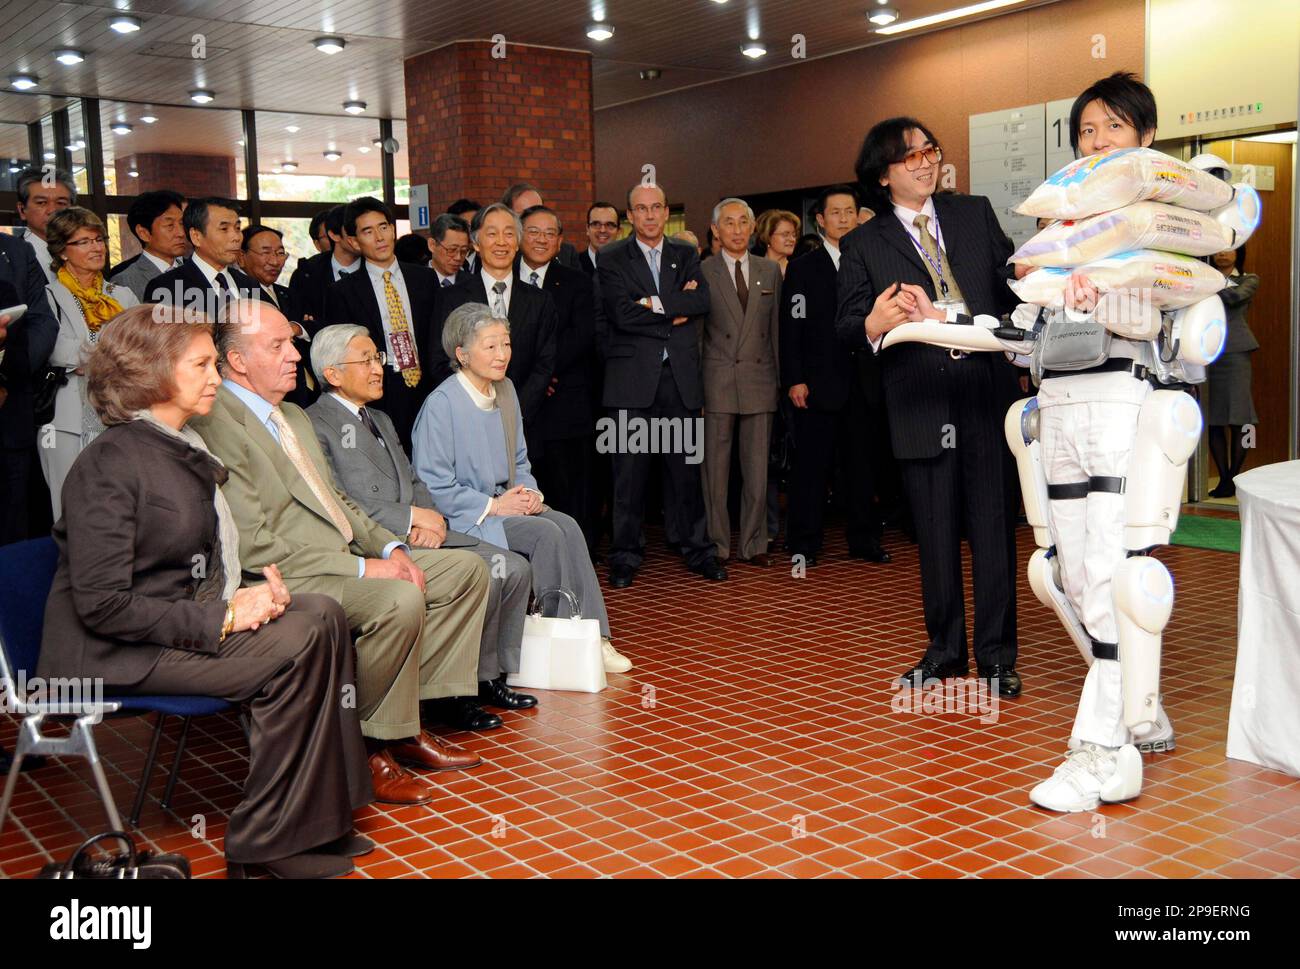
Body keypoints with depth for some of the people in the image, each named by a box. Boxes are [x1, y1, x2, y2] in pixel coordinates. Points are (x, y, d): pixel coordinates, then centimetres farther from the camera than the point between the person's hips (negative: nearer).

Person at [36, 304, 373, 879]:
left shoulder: (185, 447, 11)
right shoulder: (110, 464, -17)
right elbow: (102, 604, -21)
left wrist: (254, 587, -2)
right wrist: (220, 619, -21)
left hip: (188, 612, 9)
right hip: (115, 654, -9)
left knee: (321, 615, -11)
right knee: (292, 651, -23)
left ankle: (317, 819, -7)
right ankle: (263, 841, -8)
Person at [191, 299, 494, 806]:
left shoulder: (294, 417, 18)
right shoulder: (218, 426, -14)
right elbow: (254, 545, -20)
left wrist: (390, 548, 3)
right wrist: (361, 568, -19)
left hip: (344, 557, 10)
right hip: (287, 579, -10)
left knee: (466, 568, 4)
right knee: (401, 600, -33)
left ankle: (410, 721, 4)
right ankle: (371, 745, -12)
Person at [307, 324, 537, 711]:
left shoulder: (381, 420, 25)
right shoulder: (315, 425, -5)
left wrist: (433, 520, -1)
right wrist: (412, 517, -13)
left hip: (417, 535, 9)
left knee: (514, 568, -4)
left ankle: (491, 676, 5)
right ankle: (475, 679, -5)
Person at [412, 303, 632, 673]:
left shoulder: (505, 390, 10)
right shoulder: (441, 404, -14)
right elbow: (434, 487, -14)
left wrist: (530, 493, -3)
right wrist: (493, 506, -17)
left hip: (506, 503, 7)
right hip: (462, 518, -7)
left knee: (567, 525, -20)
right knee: (546, 533, -26)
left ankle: (592, 637, -21)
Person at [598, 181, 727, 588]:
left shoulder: (686, 256, 13)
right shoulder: (611, 259, 4)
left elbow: (702, 302, -5)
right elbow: (622, 313, -11)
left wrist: (655, 303, -13)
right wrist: (674, 314, -7)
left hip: (680, 377, 3)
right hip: (633, 378, -2)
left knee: (687, 469, 7)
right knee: (629, 473, 2)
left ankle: (698, 550, 17)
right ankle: (625, 557, 11)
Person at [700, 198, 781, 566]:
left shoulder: (770, 271, 12)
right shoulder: (702, 272, 2)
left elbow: (777, 328, 13)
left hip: (760, 381, 3)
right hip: (717, 381, -2)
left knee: (757, 469, 5)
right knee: (715, 468, 2)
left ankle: (754, 545, 14)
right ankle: (716, 545, 10)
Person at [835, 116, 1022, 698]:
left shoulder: (975, 214, 12)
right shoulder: (862, 245, 5)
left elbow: (1012, 283, 14)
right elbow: (846, 326, -2)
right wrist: (873, 326, -23)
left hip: (987, 392, 1)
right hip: (920, 405, -1)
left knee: (994, 526, 3)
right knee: (936, 535, 8)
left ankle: (996, 654, 14)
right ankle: (944, 650, 23)